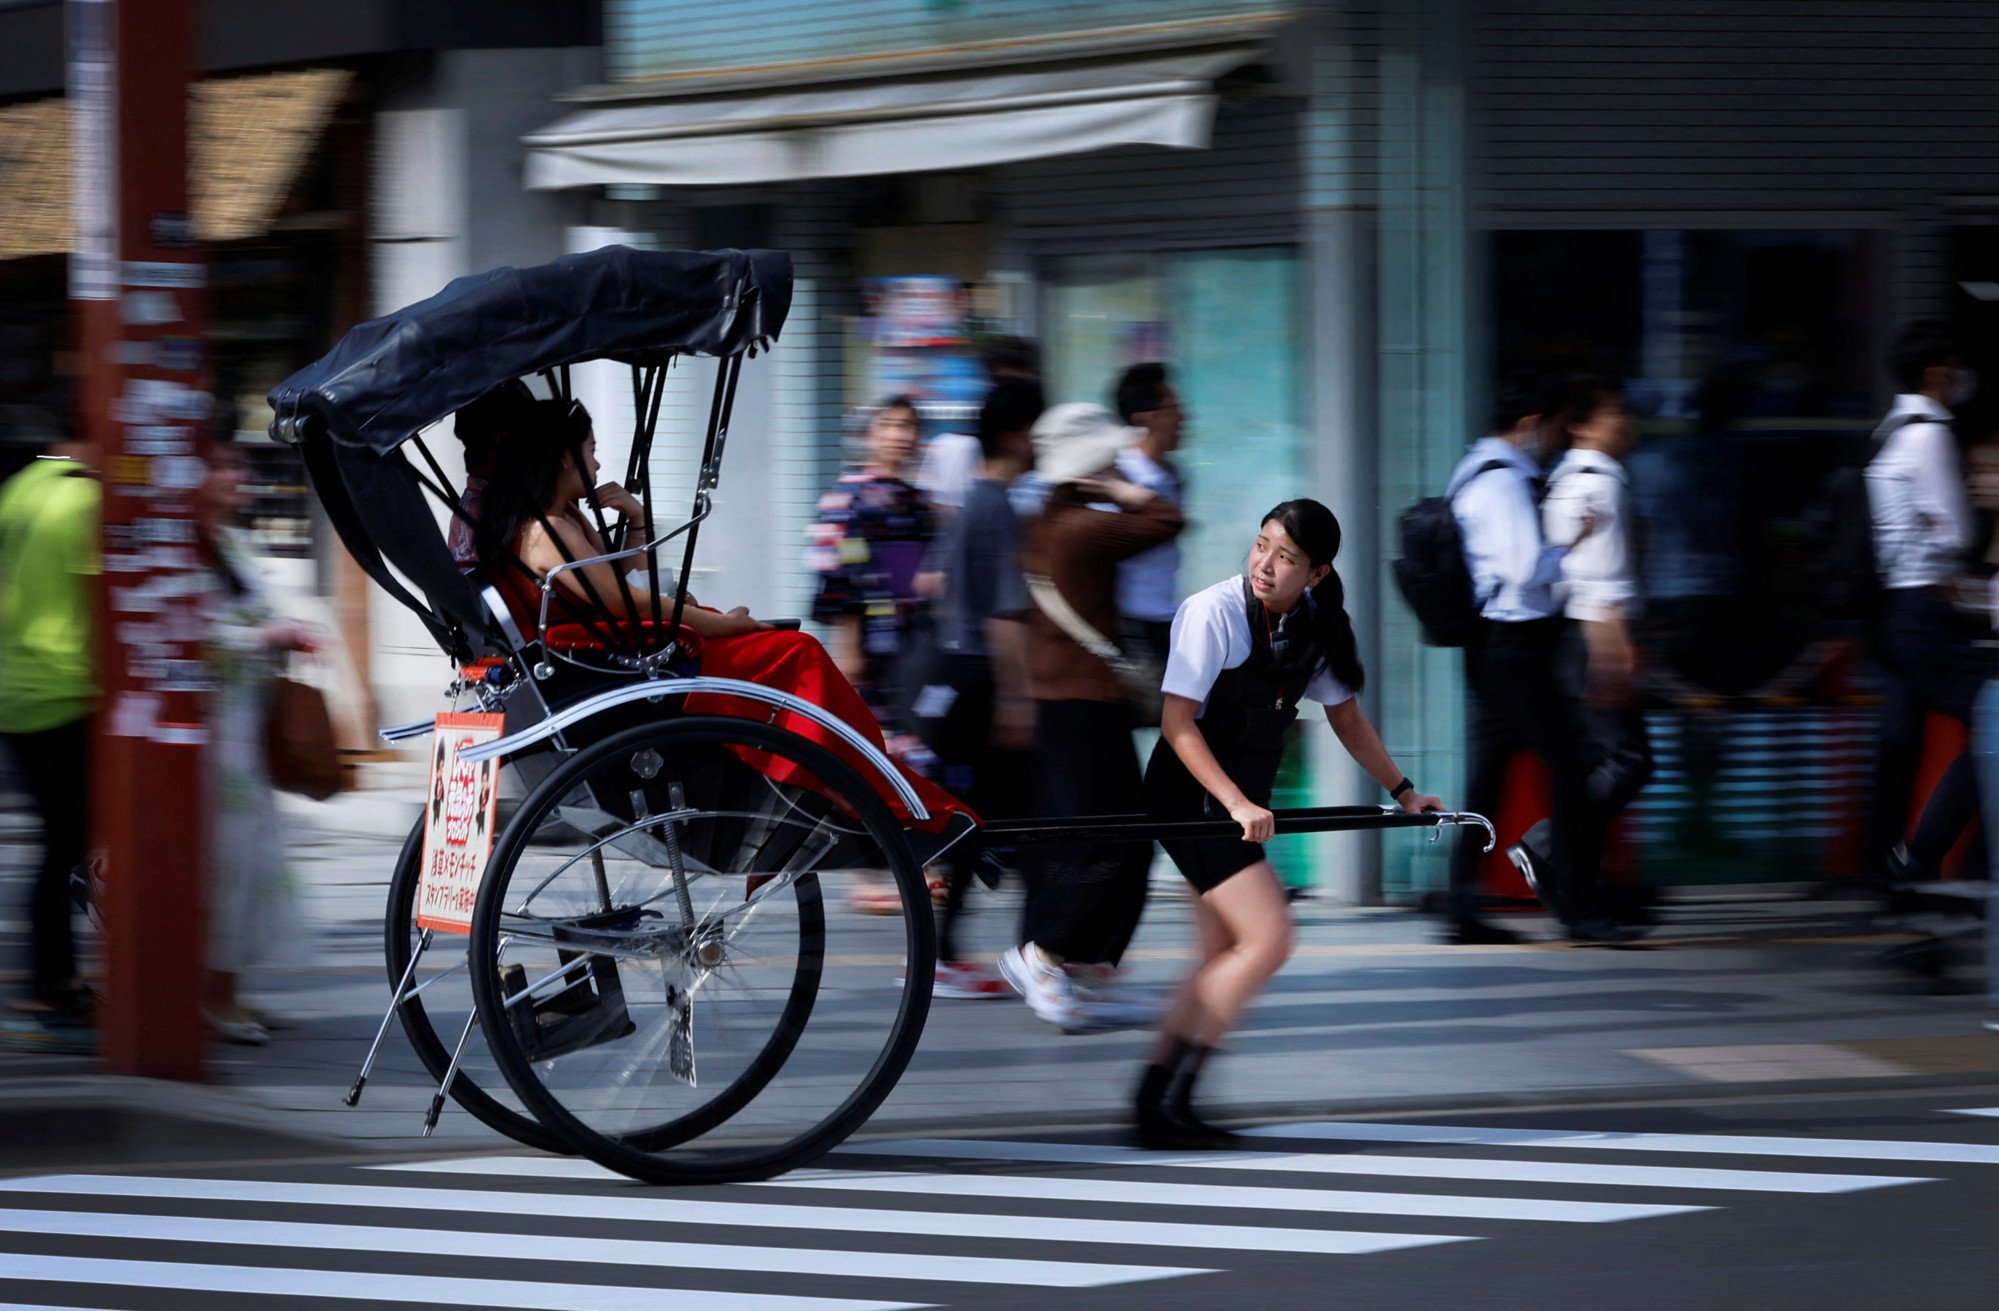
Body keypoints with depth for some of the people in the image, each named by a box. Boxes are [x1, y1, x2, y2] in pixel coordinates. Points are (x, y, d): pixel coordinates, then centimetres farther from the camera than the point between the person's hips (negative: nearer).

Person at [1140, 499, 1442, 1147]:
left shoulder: (1314, 623, 3)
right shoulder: (1214, 613, -18)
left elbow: (1345, 716, 17)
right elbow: (1177, 723, -19)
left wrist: (1403, 792, 15)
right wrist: (1237, 805, -25)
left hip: (1240, 802, 8)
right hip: (1191, 795, -8)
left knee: (1225, 957, 8)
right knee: (1268, 938, -16)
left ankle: (1156, 1103, 12)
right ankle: (1168, 1100, -15)